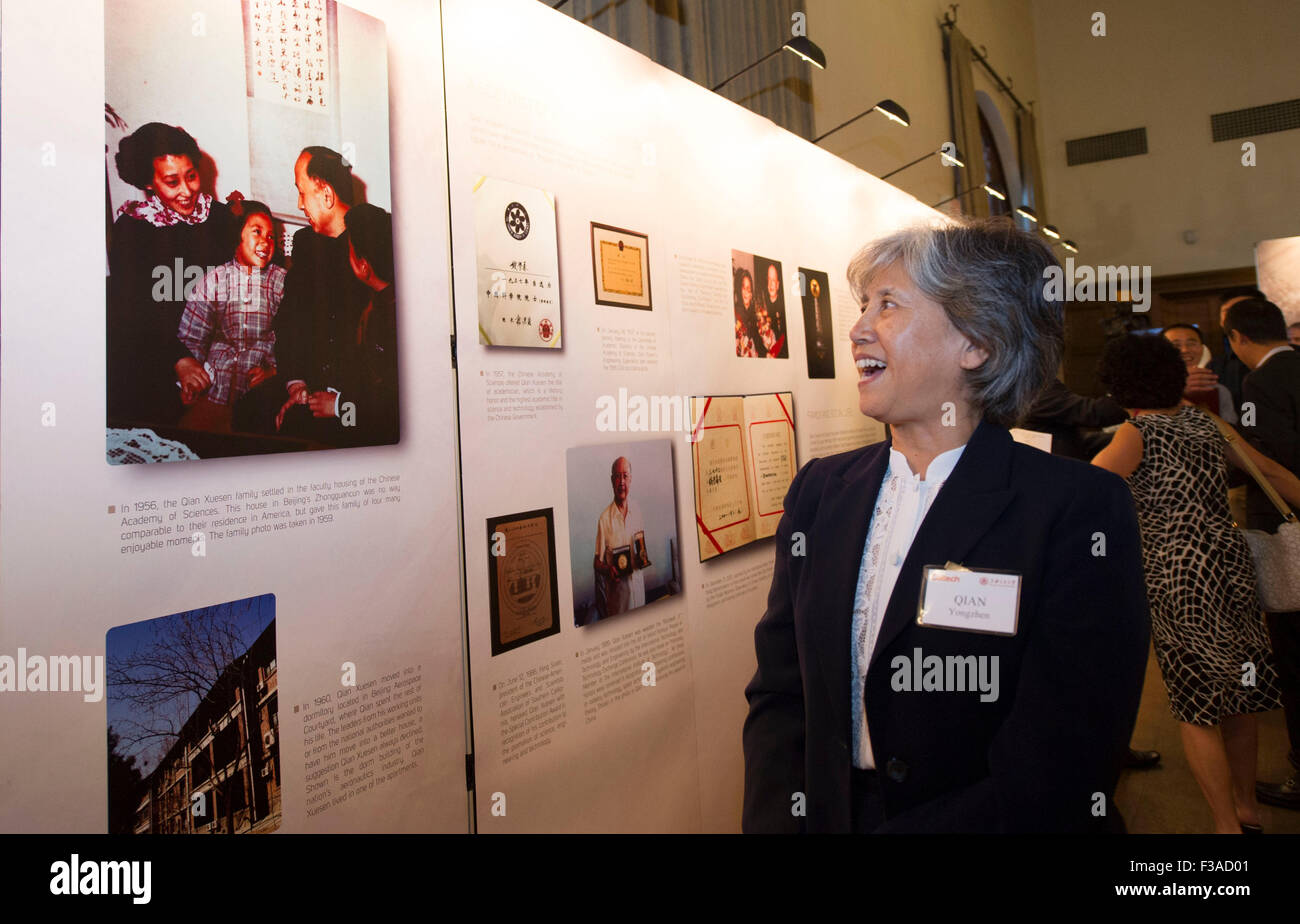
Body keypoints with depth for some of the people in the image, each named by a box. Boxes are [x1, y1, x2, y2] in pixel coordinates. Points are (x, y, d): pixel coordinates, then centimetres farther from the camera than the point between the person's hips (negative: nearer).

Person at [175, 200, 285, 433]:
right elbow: (191, 337, 10)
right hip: (214, 389, 2)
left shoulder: (282, 280, 7)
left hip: (260, 390, -2)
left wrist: (274, 369, -10)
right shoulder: (213, 279, 10)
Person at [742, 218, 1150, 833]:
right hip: (825, 816, 3)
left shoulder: (1080, 512, -12)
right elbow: (777, 695, 3)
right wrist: (777, 818, -11)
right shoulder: (819, 491, 2)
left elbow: (1052, 790, -15)